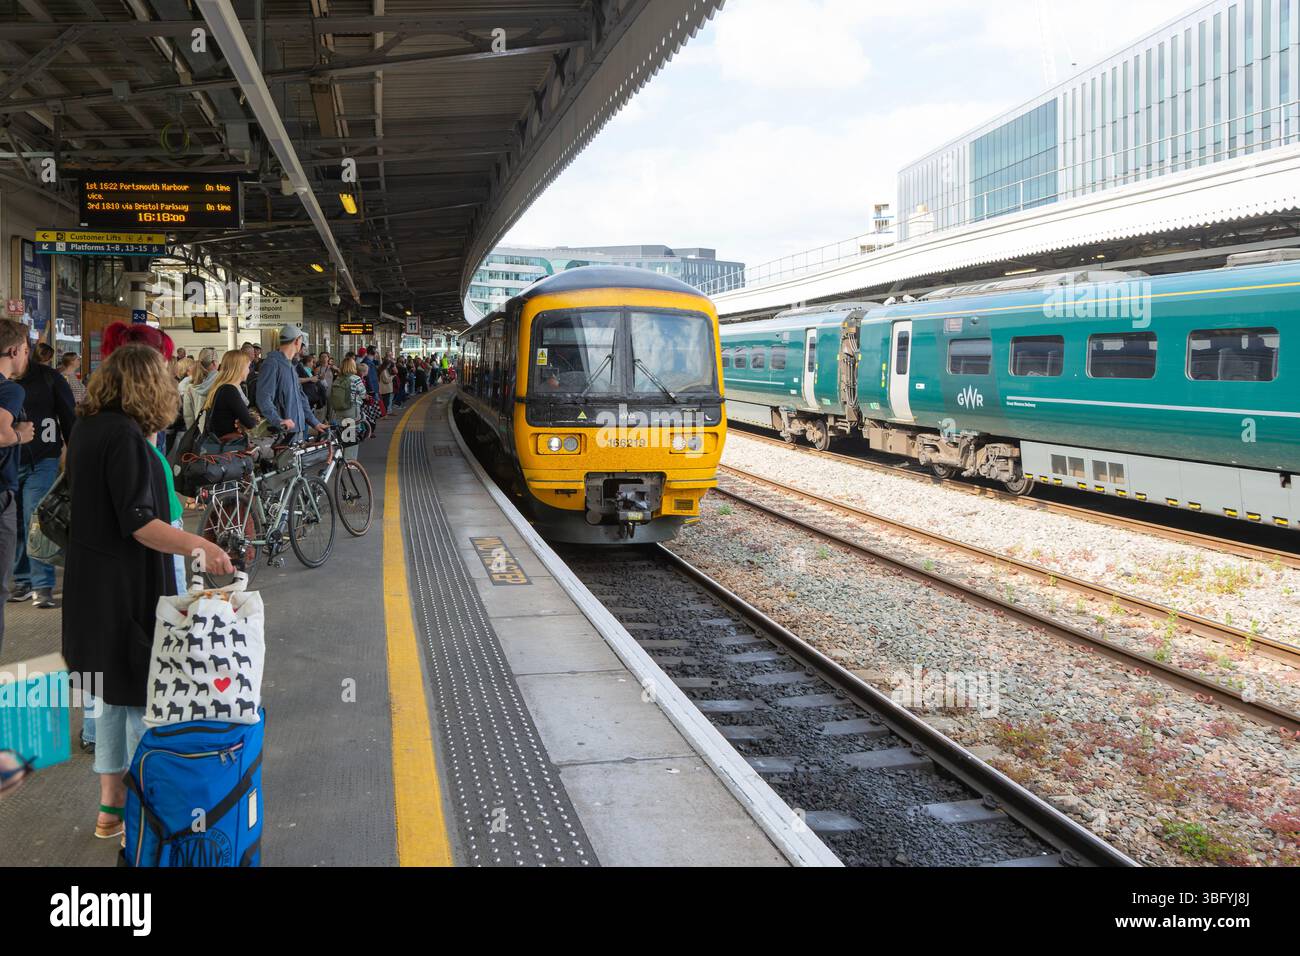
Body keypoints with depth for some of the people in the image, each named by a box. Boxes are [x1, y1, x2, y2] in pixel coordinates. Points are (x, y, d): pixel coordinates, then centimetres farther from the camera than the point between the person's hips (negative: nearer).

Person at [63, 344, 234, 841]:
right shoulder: (127, 436, -20)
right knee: (146, 691, 2)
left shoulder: (86, 428, 7)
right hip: (131, 585, -9)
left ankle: (110, 807, 28)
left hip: (91, 584, 9)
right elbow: (138, 523, -26)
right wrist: (199, 546, -33)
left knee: (113, 689, 17)